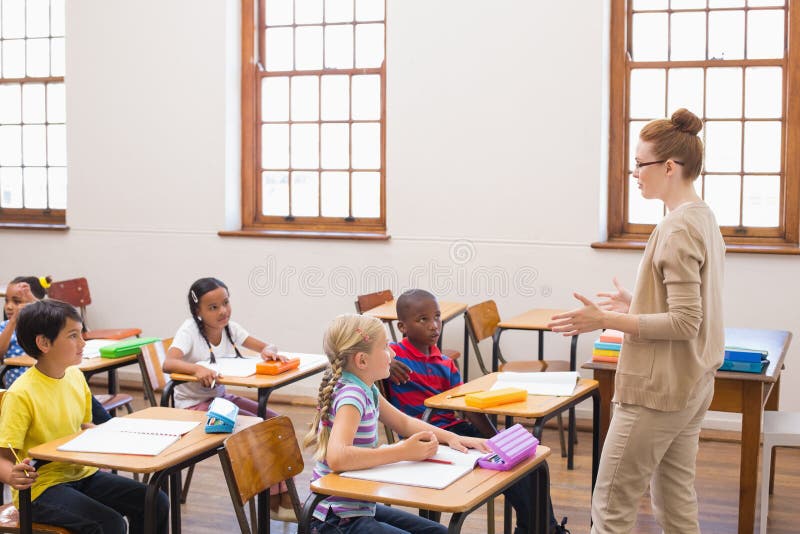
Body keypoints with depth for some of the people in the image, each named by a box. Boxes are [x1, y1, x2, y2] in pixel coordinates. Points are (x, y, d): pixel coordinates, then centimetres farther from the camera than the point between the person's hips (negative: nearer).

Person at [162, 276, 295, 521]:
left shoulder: (229, 327, -1)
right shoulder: (189, 330, -19)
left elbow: (264, 347, -1)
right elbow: (168, 363, -34)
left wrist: (269, 351, -25)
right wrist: (197, 368, -52)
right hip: (193, 404, -7)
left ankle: (283, 497, -5)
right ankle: (272, 501, -9)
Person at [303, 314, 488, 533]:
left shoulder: (367, 389, 4)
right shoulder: (351, 395, -23)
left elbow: (403, 422, 20)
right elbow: (337, 457, -38)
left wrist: (451, 437, 6)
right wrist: (403, 451, -32)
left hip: (362, 508, 9)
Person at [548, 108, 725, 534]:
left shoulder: (677, 228, -19)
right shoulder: (703, 218, 10)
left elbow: (684, 323, -22)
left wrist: (606, 320, -21)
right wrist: (637, 304, 18)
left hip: (657, 391, -10)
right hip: (693, 386, 10)